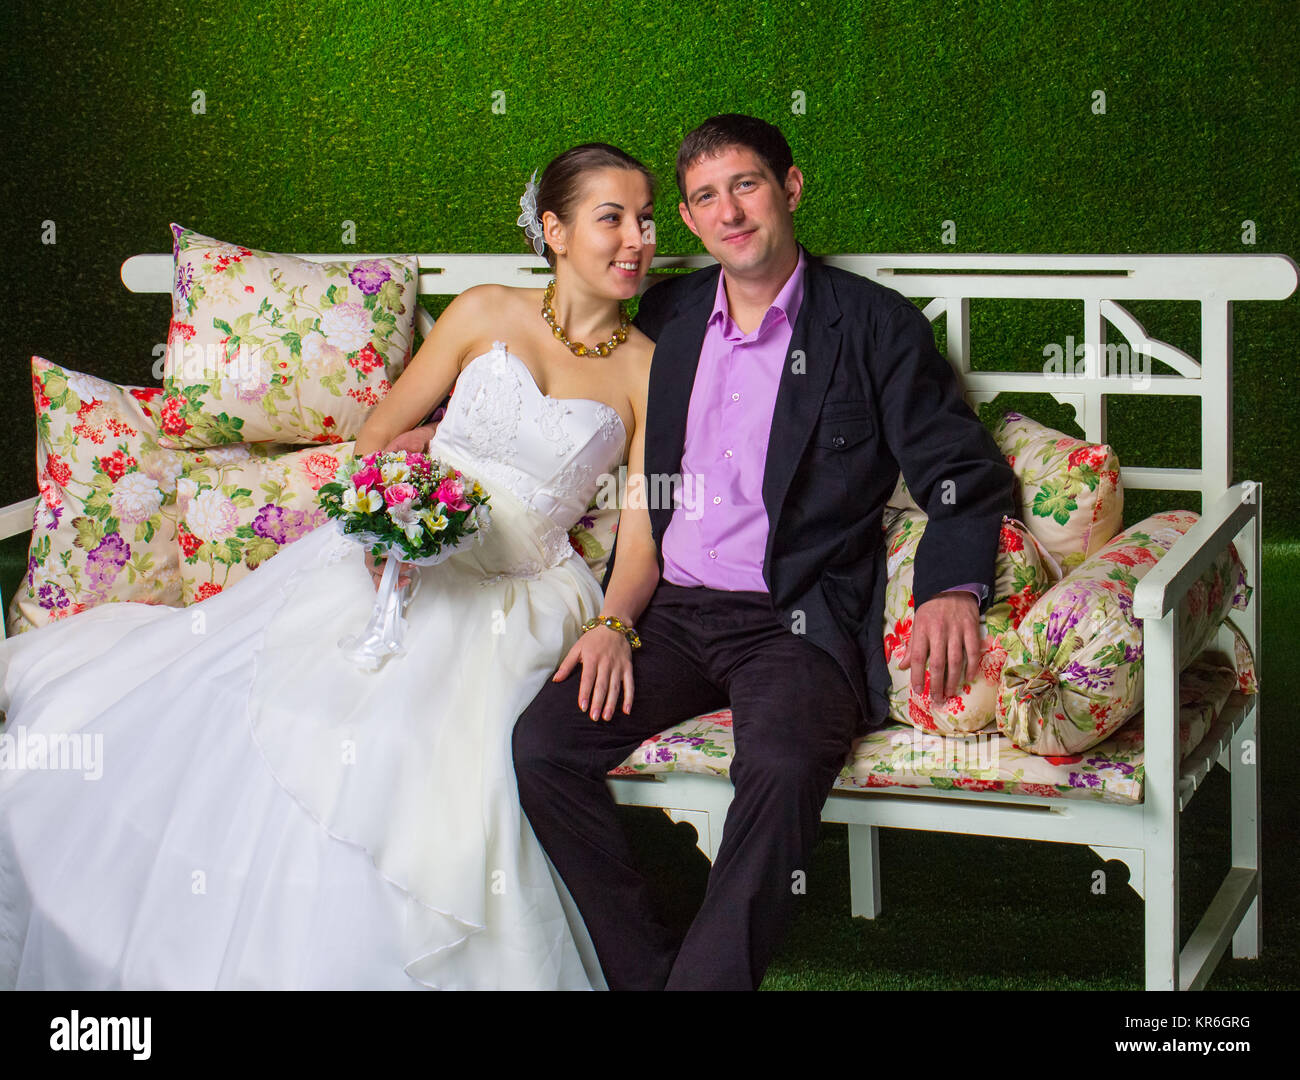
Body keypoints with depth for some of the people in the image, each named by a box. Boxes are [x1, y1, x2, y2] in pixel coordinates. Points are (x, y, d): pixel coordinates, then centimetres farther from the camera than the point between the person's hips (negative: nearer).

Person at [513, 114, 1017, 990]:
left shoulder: (875, 326, 3)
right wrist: (614, 619, 3)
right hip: (669, 611, 4)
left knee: (784, 765, -35)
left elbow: (965, 475, 0)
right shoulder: (668, 315, 16)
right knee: (543, 743, -20)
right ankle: (644, 969, -9)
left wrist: (953, 590, -20)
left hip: (796, 620, -4)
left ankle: (708, 976, -26)